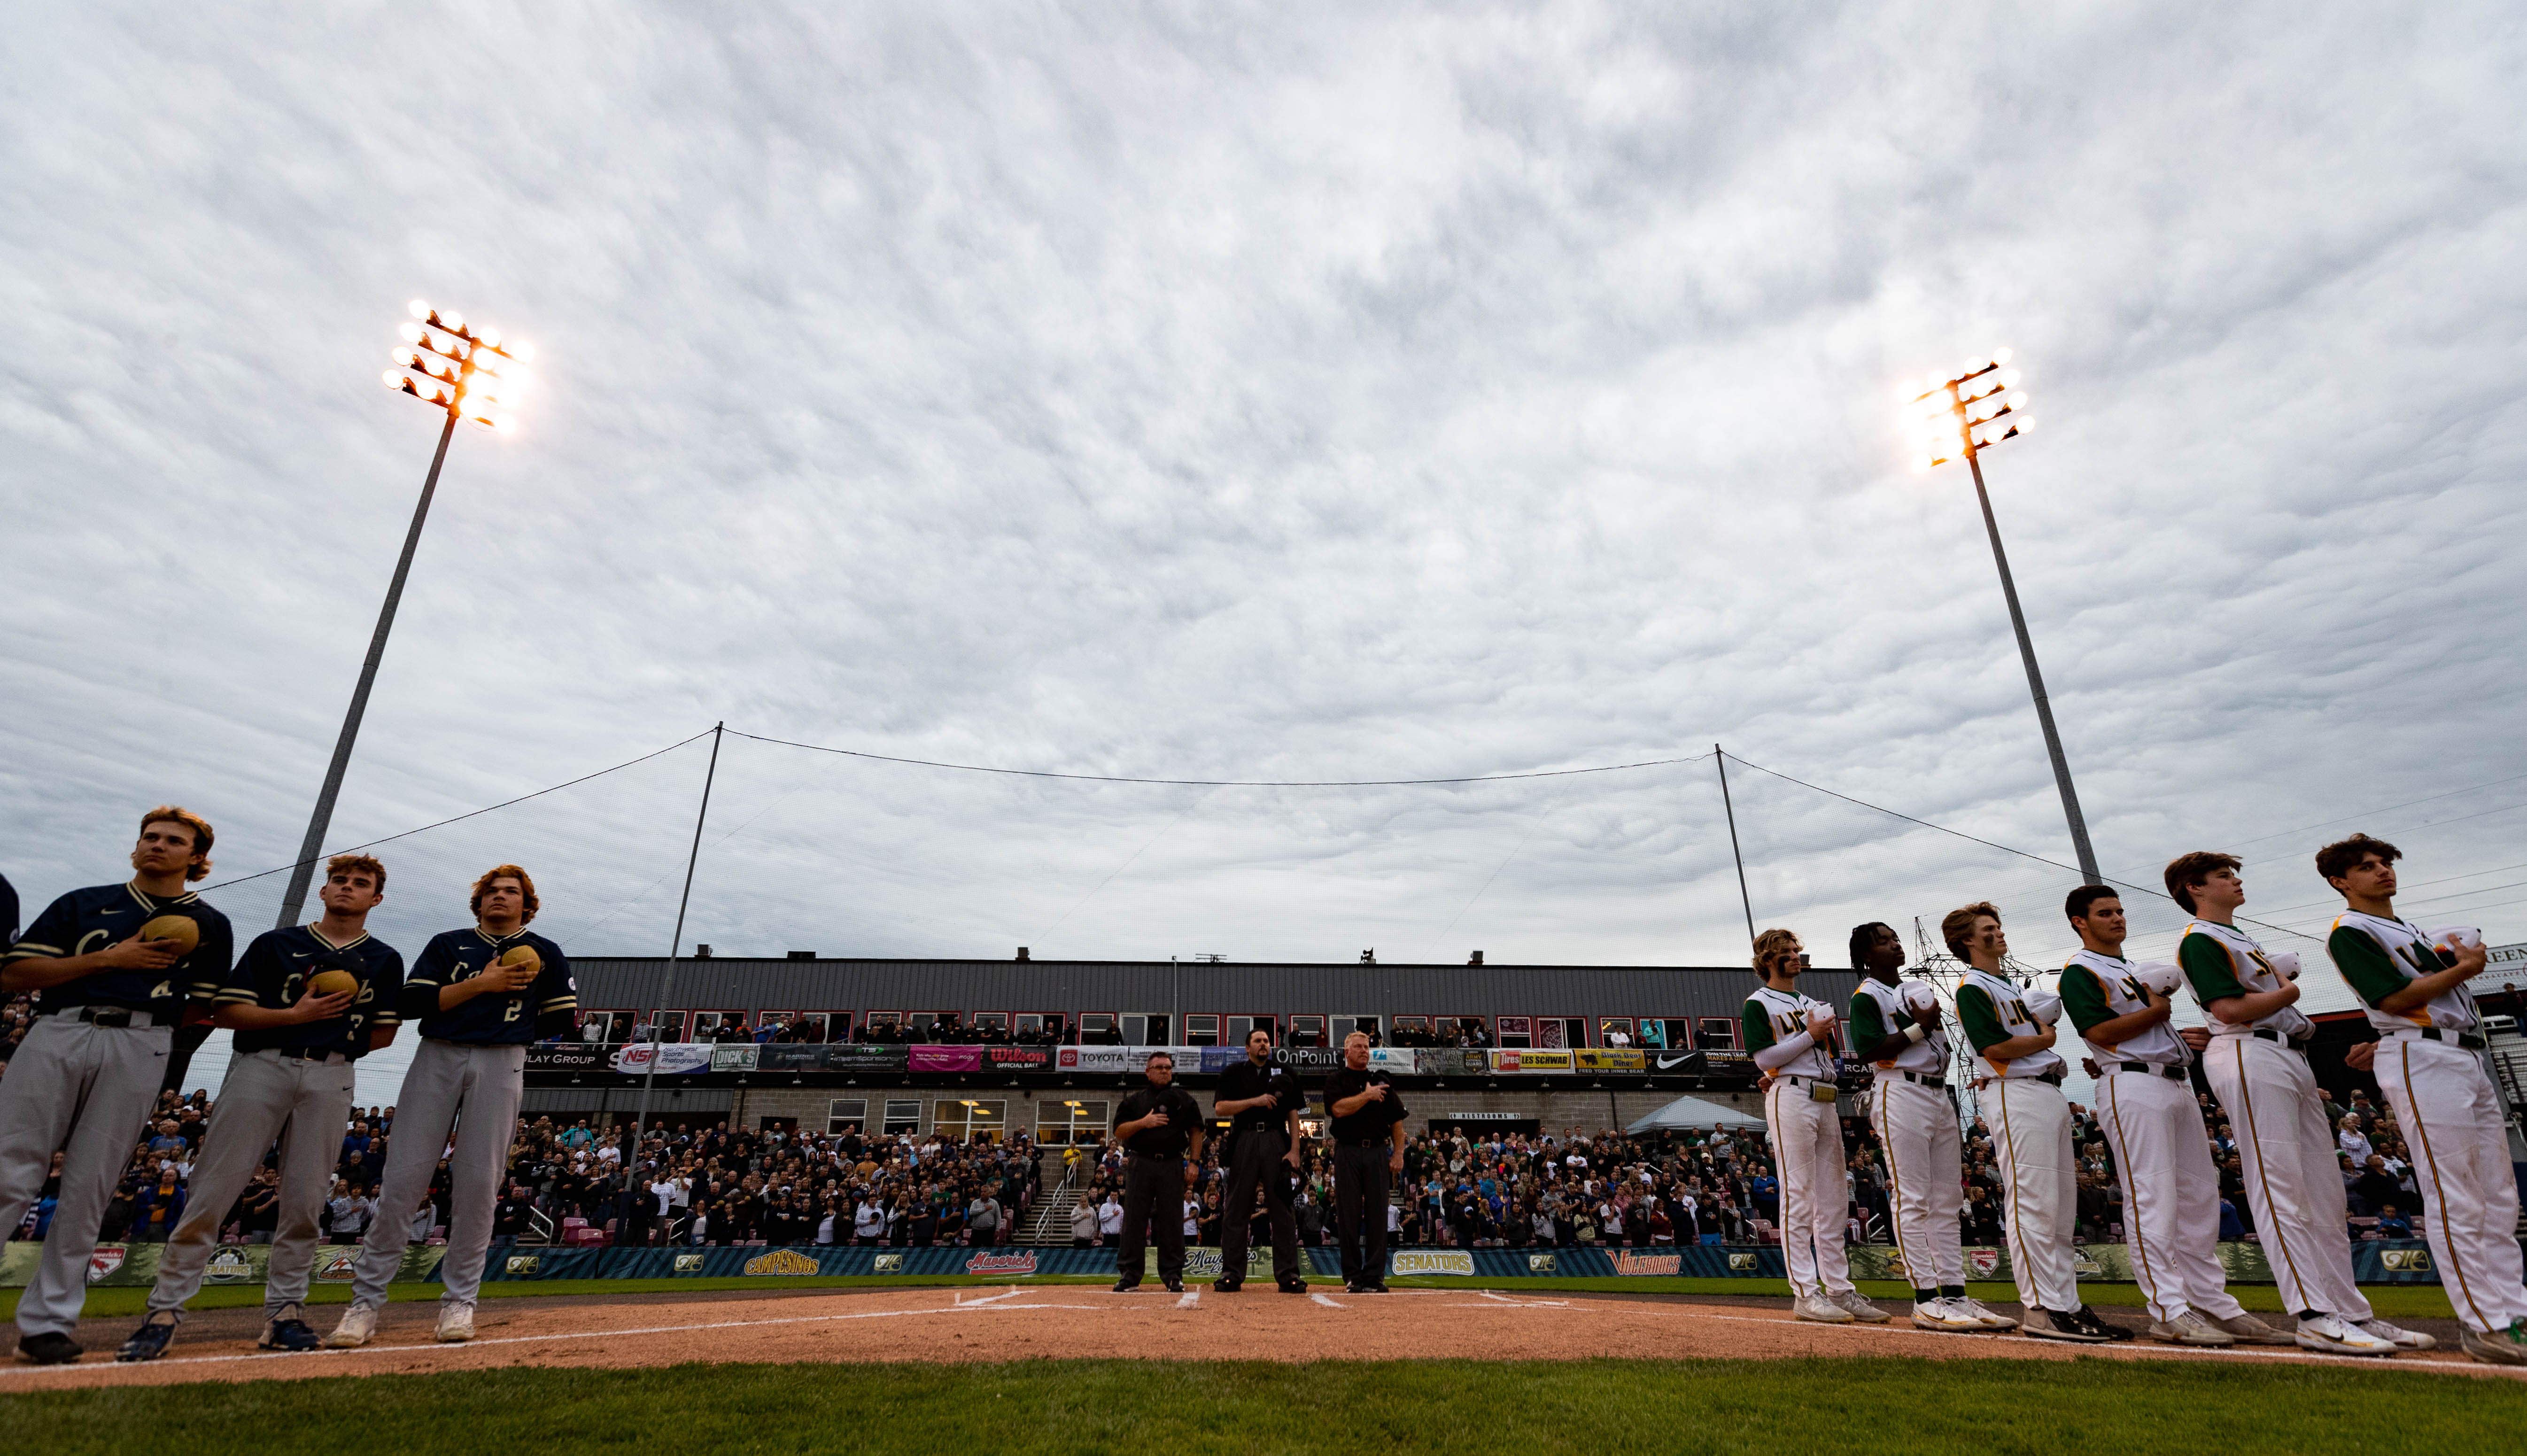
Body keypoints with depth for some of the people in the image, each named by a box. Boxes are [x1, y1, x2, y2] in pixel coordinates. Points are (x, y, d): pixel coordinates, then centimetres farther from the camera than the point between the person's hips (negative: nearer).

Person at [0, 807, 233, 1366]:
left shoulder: (209, 926, 15)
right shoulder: (83, 903, 16)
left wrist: (153, 1011, -1)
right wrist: (108, 960, -4)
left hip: (140, 1051, 0)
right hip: (55, 1036, 1)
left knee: (88, 1191, 0)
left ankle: (48, 1321, 7)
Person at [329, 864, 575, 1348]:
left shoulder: (545, 954, 12)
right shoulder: (447, 945, 14)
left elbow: (559, 1020, 10)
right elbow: (412, 1003, 1)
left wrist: (508, 1026, 8)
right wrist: (480, 985, -8)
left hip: (501, 1064, -1)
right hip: (436, 1058, 1)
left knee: (478, 1183, -3)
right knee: (403, 1179, -3)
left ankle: (459, 1302, 7)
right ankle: (365, 1303, 7)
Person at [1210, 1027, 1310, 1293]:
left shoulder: (1284, 1073, 14)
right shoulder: (1233, 1074, 10)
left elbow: (1293, 1114, 10)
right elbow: (1220, 1108, -2)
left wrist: (1294, 1149, -2)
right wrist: (1255, 1101, -12)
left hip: (1277, 1141, 1)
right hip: (1244, 1141, -1)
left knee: (1283, 1207, -1)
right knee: (1237, 1208, 1)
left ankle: (1288, 1275, 3)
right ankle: (1232, 1274, 8)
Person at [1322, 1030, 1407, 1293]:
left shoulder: (1382, 1081, 14)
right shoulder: (1336, 1081, 5)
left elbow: (1397, 1120, 13)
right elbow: (1339, 1109, -14)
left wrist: (1399, 1153, 4)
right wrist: (1367, 1096, -9)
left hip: (1378, 1152, 3)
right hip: (1348, 1153, -2)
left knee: (1378, 1214, 1)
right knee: (1349, 1215, -1)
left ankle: (1375, 1277, 7)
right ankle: (1353, 1277, 7)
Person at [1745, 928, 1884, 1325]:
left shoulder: (1814, 1004, 24)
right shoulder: (1758, 1004, 1)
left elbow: (1834, 1053, 20)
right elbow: (1764, 1057, -10)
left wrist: (1826, 1031, -1)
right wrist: (1809, 1035, -10)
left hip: (1826, 1101, 8)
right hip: (1790, 1098, -8)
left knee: (1833, 1200, 8)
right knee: (1799, 1196, -9)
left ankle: (1840, 1290, 14)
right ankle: (1806, 1294, -7)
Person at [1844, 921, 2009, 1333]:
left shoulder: (1916, 990, 21)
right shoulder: (1867, 996, -4)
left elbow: (1940, 1047, 23)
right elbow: (1869, 1050, -17)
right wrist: (1920, 1027, -14)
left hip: (1939, 1095, 9)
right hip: (1901, 1094, -9)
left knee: (1948, 1200, 9)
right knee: (1913, 1200, -7)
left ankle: (1955, 1295, 14)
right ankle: (1926, 1301, -5)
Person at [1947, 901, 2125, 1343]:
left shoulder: (2010, 988, 24)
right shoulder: (1972, 989, -6)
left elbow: (2036, 1032, 22)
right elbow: (1996, 1048, -15)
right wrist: (2046, 1038, -1)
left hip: (2050, 1093, 10)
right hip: (2017, 1096, -10)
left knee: (2062, 1206, 10)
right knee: (2033, 1204, -10)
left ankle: (2067, 1304, 16)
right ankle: (2041, 1310, -8)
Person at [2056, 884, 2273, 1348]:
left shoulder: (2135, 969, 24)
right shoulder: (2080, 972, -5)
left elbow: (2155, 1032, 23)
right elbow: (2101, 1032, -16)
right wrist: (2156, 1011, -7)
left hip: (2178, 1083, 9)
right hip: (2133, 1087, -9)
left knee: (2200, 1196, 10)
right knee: (2153, 1199, -9)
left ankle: (2214, 1304, 18)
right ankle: (2169, 1313, -7)